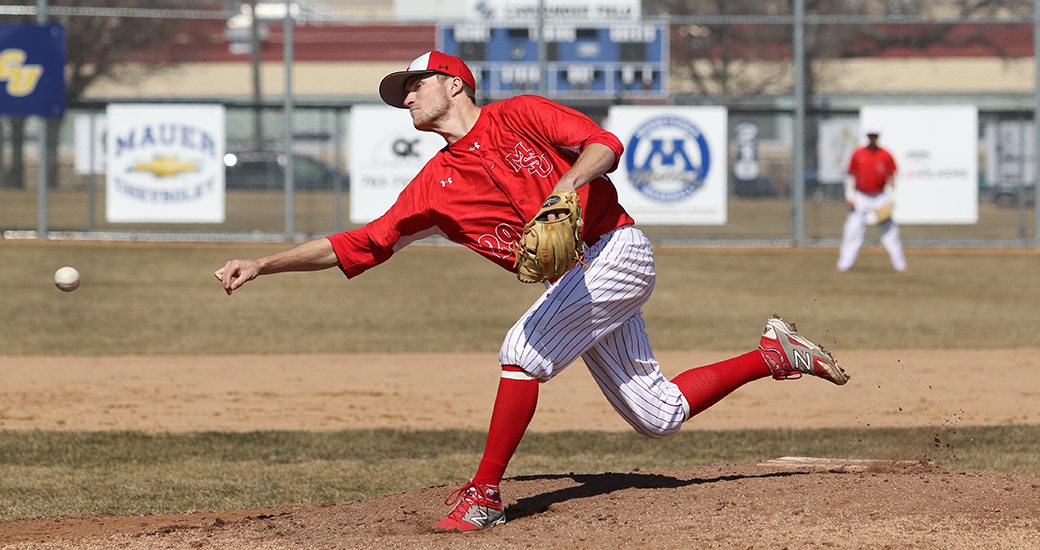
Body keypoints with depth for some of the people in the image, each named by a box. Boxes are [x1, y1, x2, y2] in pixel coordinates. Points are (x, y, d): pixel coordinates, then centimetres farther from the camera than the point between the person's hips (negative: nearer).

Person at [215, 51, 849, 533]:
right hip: (574, 280, 7)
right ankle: (777, 353, 24)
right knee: (658, 415, 7)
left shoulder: (518, 116, -4)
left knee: (524, 349, -23)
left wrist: (565, 188, -31)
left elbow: (605, 145, -12)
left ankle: (484, 494, -15)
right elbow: (357, 245, 7)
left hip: (617, 251, -7)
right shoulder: (435, 185, 10)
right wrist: (264, 265, 0)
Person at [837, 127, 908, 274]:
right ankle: (844, 263, -1)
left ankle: (900, 264, 4)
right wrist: (850, 197, -3)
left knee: (890, 231, -2)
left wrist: (889, 198, -6)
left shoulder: (886, 156, -1)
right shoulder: (858, 154, -1)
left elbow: (891, 177, 3)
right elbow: (851, 175, 4)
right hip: (861, 198, 0)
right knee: (853, 231, -6)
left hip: (880, 197, 0)